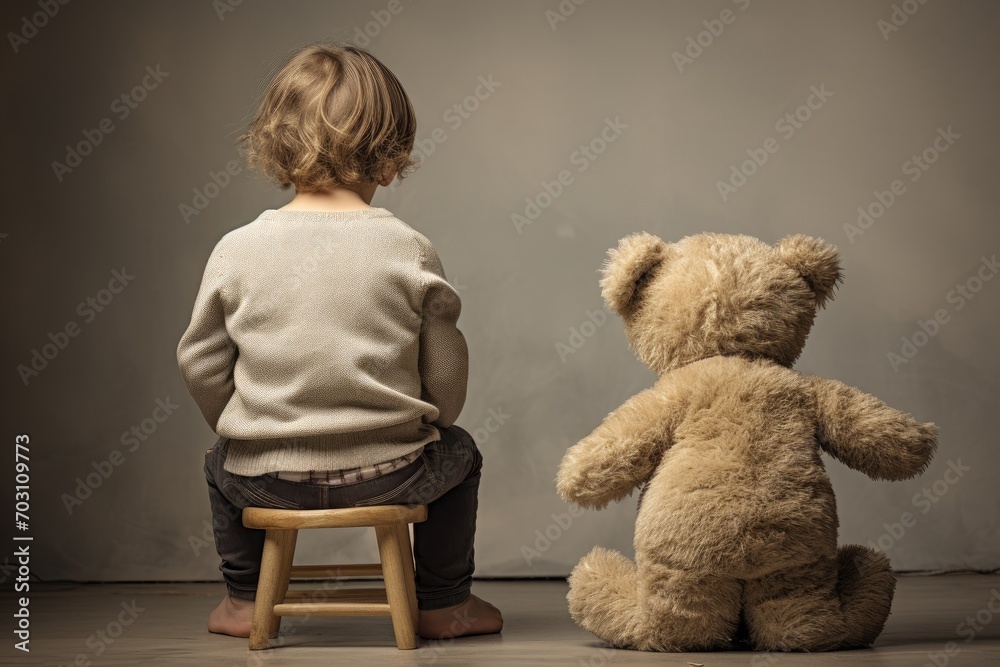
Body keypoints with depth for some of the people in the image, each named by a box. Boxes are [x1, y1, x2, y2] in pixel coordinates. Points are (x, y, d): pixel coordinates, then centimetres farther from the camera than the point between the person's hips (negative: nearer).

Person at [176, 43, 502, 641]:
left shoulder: (238, 249, -6)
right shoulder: (409, 250, -7)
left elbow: (201, 363, 3)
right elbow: (446, 371, 0)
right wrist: (427, 423, 21)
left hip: (265, 476, 1)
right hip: (387, 471, -1)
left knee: (222, 461, 34)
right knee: (457, 453, 29)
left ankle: (245, 600, 39)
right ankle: (445, 603, 33)